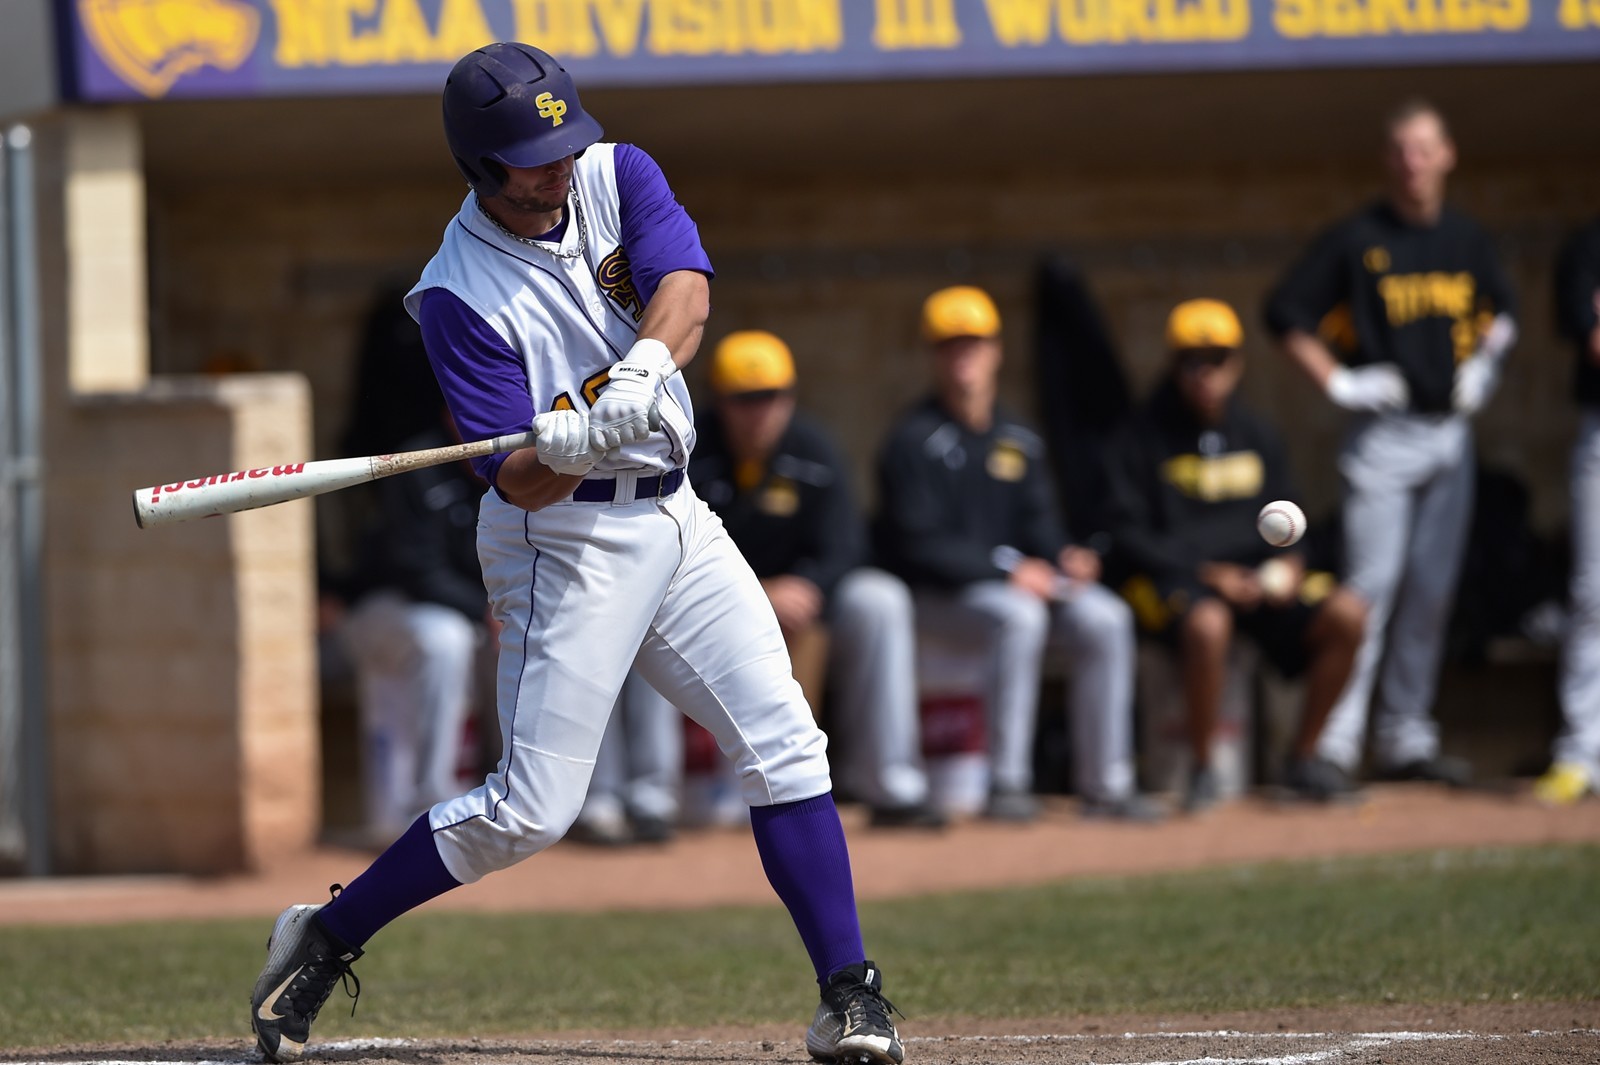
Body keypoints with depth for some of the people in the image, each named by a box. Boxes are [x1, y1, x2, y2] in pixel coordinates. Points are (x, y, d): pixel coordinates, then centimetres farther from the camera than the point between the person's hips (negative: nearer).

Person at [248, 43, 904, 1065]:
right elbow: (520, 482, -19)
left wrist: (647, 364, -39)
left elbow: (684, 290, -19)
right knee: (532, 808, -9)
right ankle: (321, 941, 7)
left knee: (784, 745, -3)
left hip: (676, 518, 6)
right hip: (564, 539, -6)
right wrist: (572, 447, -41)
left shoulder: (619, 179, -1)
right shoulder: (459, 294, -16)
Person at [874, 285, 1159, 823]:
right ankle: (1006, 784, -33)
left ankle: (1104, 783, -12)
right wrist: (1006, 570, -22)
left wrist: (1062, 557, -10)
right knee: (1018, 616, -35)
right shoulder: (913, 440, -10)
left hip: (1017, 578, 6)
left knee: (1105, 617, -16)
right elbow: (918, 546, -16)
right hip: (936, 592, -6)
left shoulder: (1018, 439, 11)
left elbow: (1038, 522, 14)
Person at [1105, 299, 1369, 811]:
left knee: (1346, 613, -20)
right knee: (1207, 624, -41)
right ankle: (1201, 769, -23)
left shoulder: (1257, 436, 16)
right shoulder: (1143, 438, 0)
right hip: (1176, 580, -5)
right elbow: (1130, 537, -5)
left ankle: (1304, 757, -6)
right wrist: (1207, 574, -15)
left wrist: (1288, 562, -3)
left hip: (1258, 581, 5)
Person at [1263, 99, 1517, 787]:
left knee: (1432, 591, 7)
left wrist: (1483, 365, 12)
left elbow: (1500, 310, 28)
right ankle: (1333, 743, -14)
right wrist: (1338, 382, -11)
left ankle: (1406, 742, 14)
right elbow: (1285, 315, -7)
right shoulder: (1356, 240, -7)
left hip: (1450, 432, 6)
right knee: (1371, 585, -13)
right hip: (1385, 431, -6)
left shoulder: (1467, 240, 10)